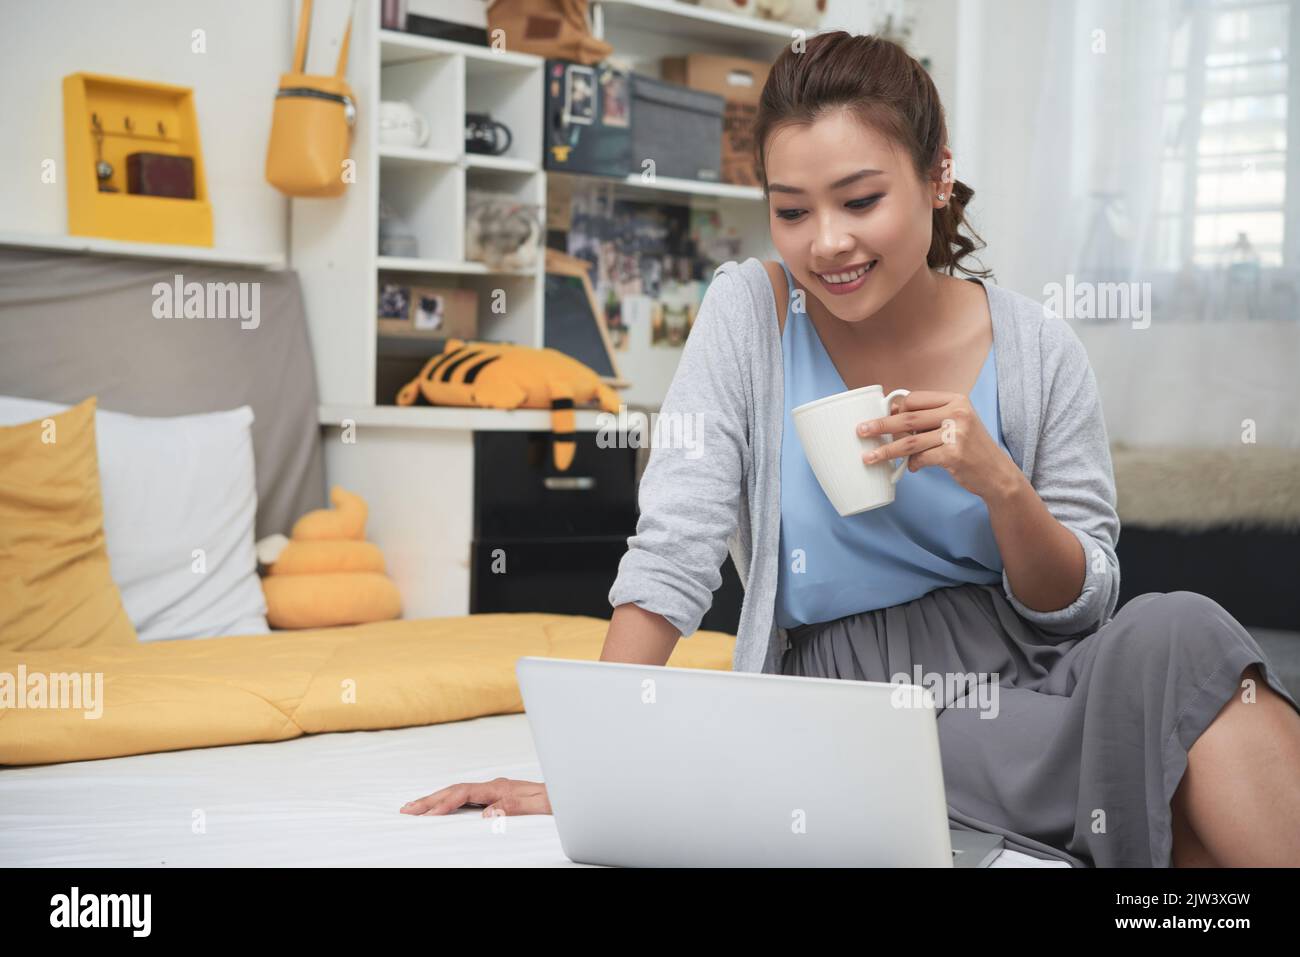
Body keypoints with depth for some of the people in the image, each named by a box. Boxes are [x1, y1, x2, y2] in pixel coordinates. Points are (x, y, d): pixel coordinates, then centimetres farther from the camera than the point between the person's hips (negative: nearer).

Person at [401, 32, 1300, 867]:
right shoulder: (750, 311, -5)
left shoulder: (1038, 351, -1)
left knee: (1180, 632, -30)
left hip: (1020, 658, 3)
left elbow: (1078, 607, 2)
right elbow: (673, 554, -8)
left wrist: (1000, 484, -18)